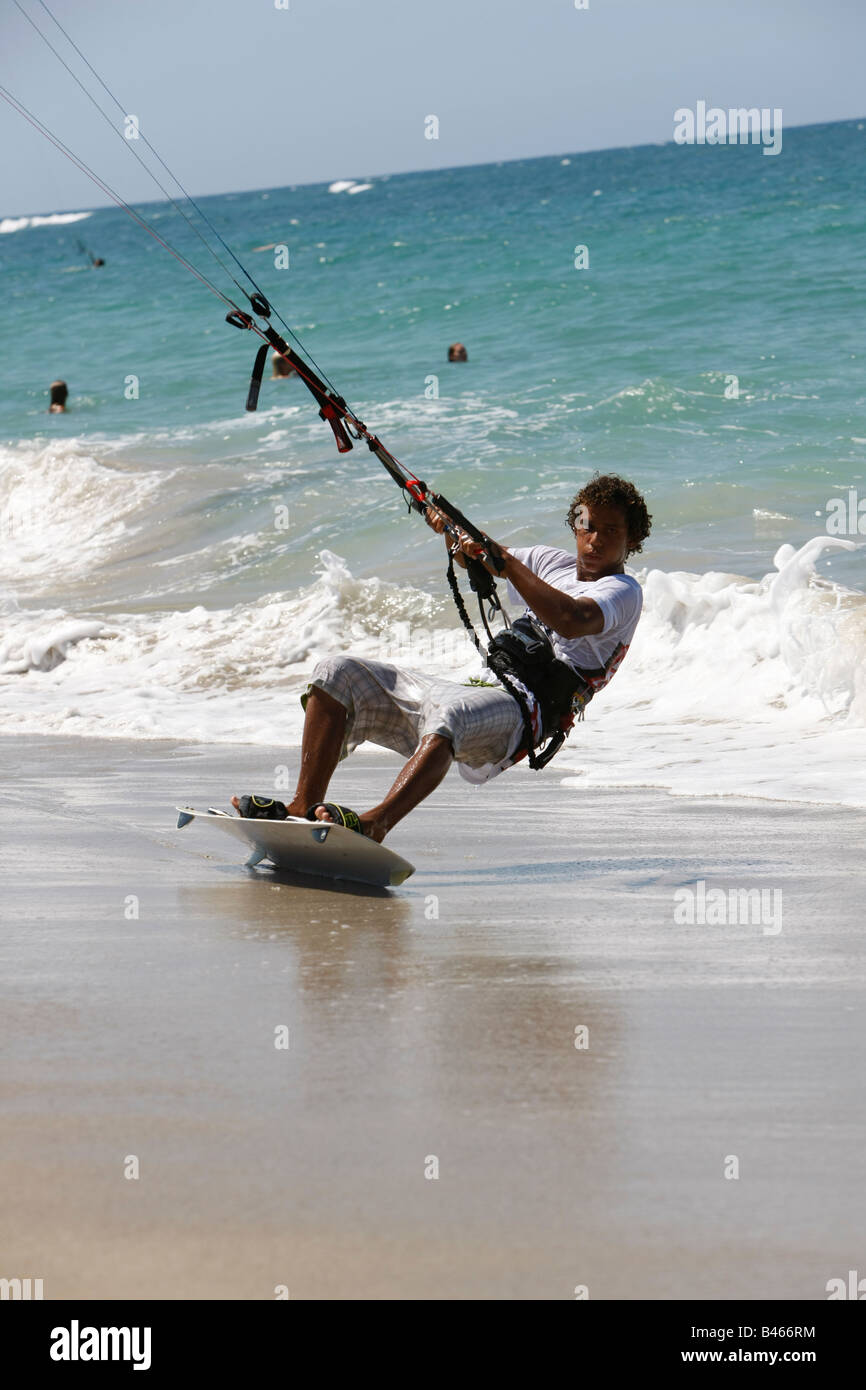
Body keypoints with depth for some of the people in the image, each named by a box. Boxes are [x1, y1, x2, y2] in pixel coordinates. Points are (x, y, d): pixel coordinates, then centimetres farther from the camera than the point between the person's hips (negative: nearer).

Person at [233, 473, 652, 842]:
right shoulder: (553, 562, 26)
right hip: (473, 691, 8)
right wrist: (452, 527, 17)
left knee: (451, 713, -43)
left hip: (521, 711, -8)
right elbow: (470, 557, 40)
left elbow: (569, 621, -22)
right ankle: (305, 808, -19)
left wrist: (505, 561, -23)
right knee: (336, 674, -7)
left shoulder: (622, 592, 2)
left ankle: (371, 826, -57)